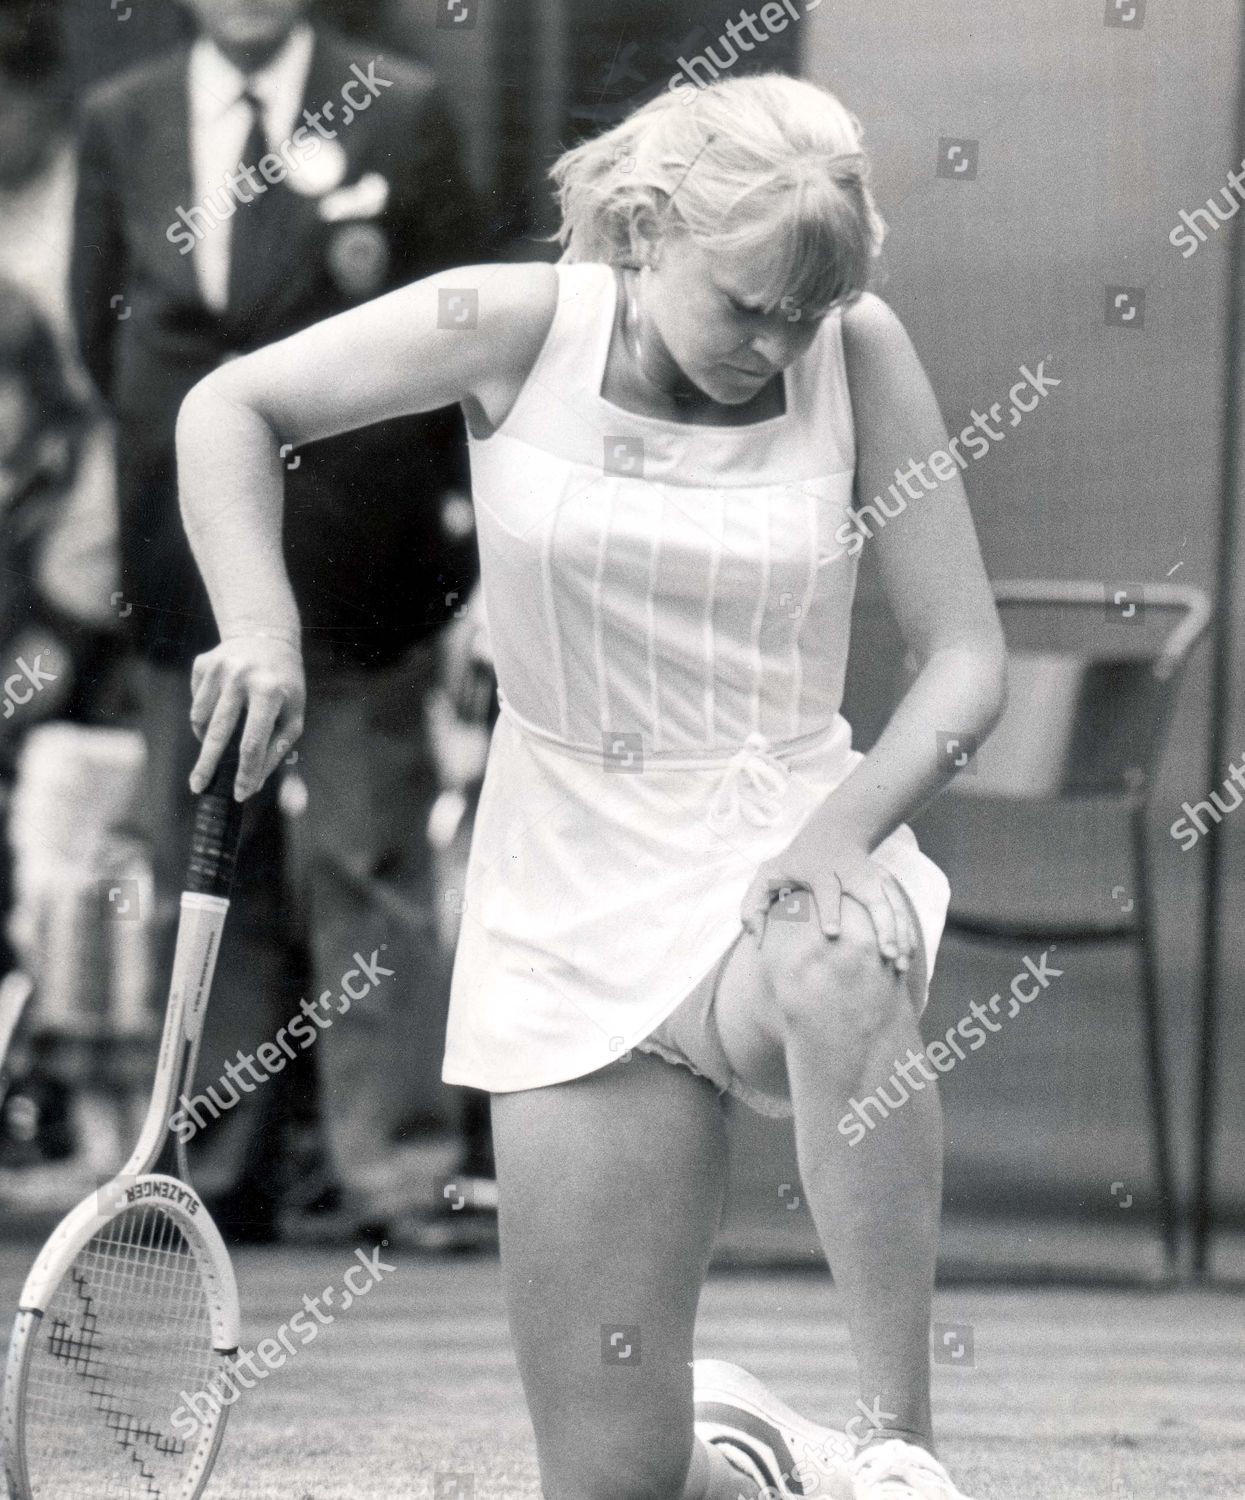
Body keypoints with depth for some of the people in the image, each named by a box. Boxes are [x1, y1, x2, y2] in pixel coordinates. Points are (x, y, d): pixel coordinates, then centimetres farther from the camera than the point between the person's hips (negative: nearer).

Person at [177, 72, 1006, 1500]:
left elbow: (963, 658, -3)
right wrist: (262, 629, -13)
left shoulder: (858, 353, -5)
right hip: (575, 912, 0)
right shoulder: (517, 328, -6)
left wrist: (845, 825, -22)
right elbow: (228, 409, 4)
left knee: (838, 970, -42)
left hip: (787, 858, 0)